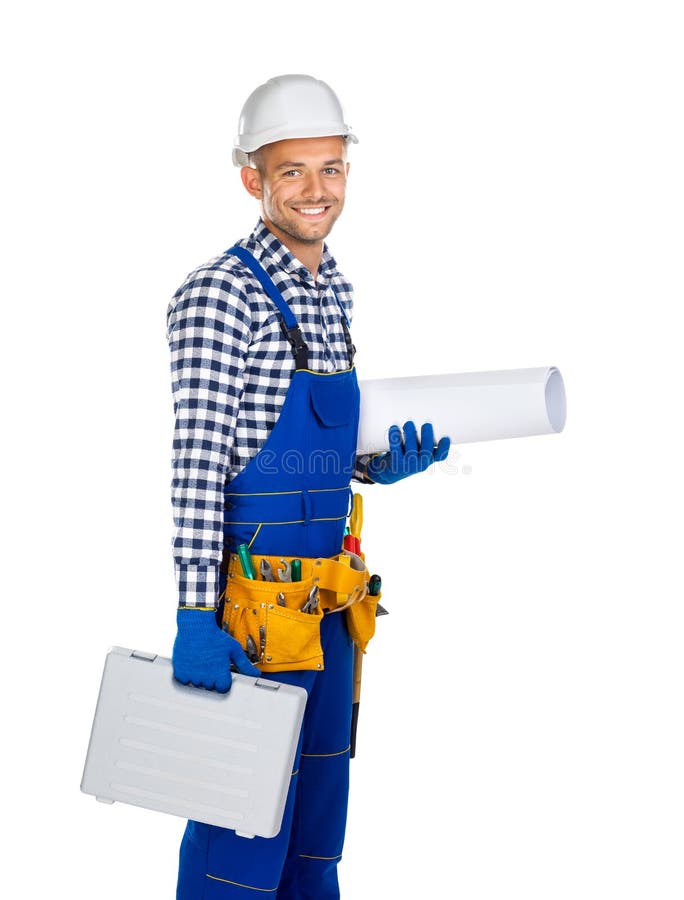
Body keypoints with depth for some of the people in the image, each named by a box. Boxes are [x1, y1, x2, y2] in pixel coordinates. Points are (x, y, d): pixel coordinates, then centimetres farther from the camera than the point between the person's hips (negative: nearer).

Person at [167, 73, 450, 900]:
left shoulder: (333, 292, 11)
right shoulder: (219, 293, -14)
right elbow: (196, 462, -20)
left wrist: (388, 468, 2)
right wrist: (196, 615, -24)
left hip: (326, 607, 8)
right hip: (255, 606, -8)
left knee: (316, 830, 19)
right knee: (244, 831, 1)